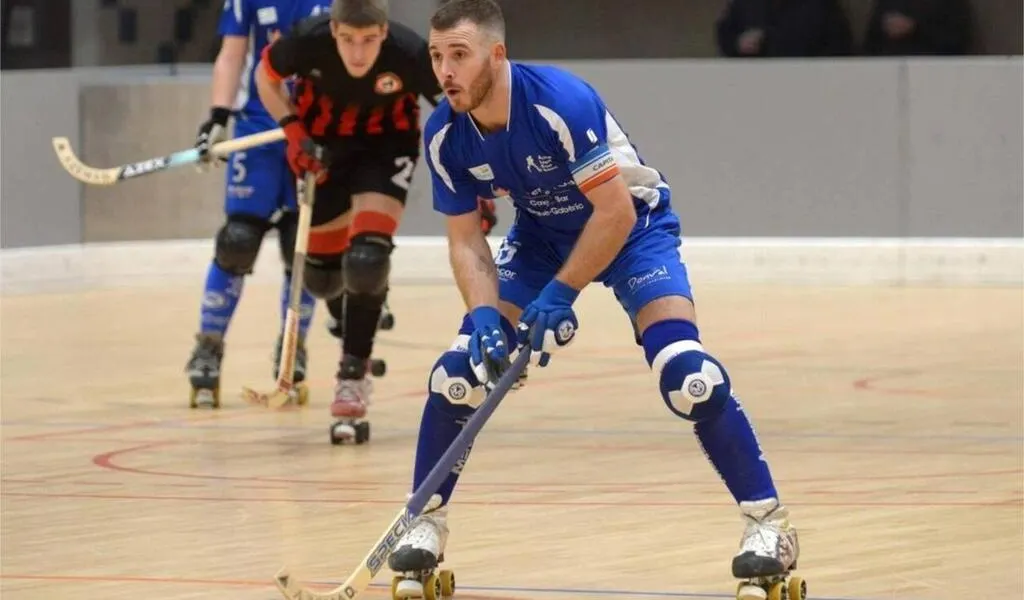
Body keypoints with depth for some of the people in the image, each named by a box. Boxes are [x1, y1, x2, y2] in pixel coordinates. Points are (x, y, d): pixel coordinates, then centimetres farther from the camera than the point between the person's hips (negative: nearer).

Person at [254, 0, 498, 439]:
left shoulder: (410, 54, -32)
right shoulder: (308, 42, -30)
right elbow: (266, 77, -6)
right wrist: (294, 133, -19)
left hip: (386, 146, -2)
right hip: (323, 147, 2)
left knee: (367, 258, -22)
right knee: (322, 274, 9)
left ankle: (353, 375, -7)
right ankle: (355, 344, 42)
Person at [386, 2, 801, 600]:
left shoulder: (562, 102, -34)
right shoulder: (445, 136, -16)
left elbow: (616, 212, -29)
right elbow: (465, 240, -7)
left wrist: (561, 293, -28)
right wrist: (485, 313, -24)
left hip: (633, 224, -5)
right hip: (542, 234, 5)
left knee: (685, 371, -24)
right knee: (460, 369, -9)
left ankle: (770, 523, -13)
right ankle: (426, 523, 9)